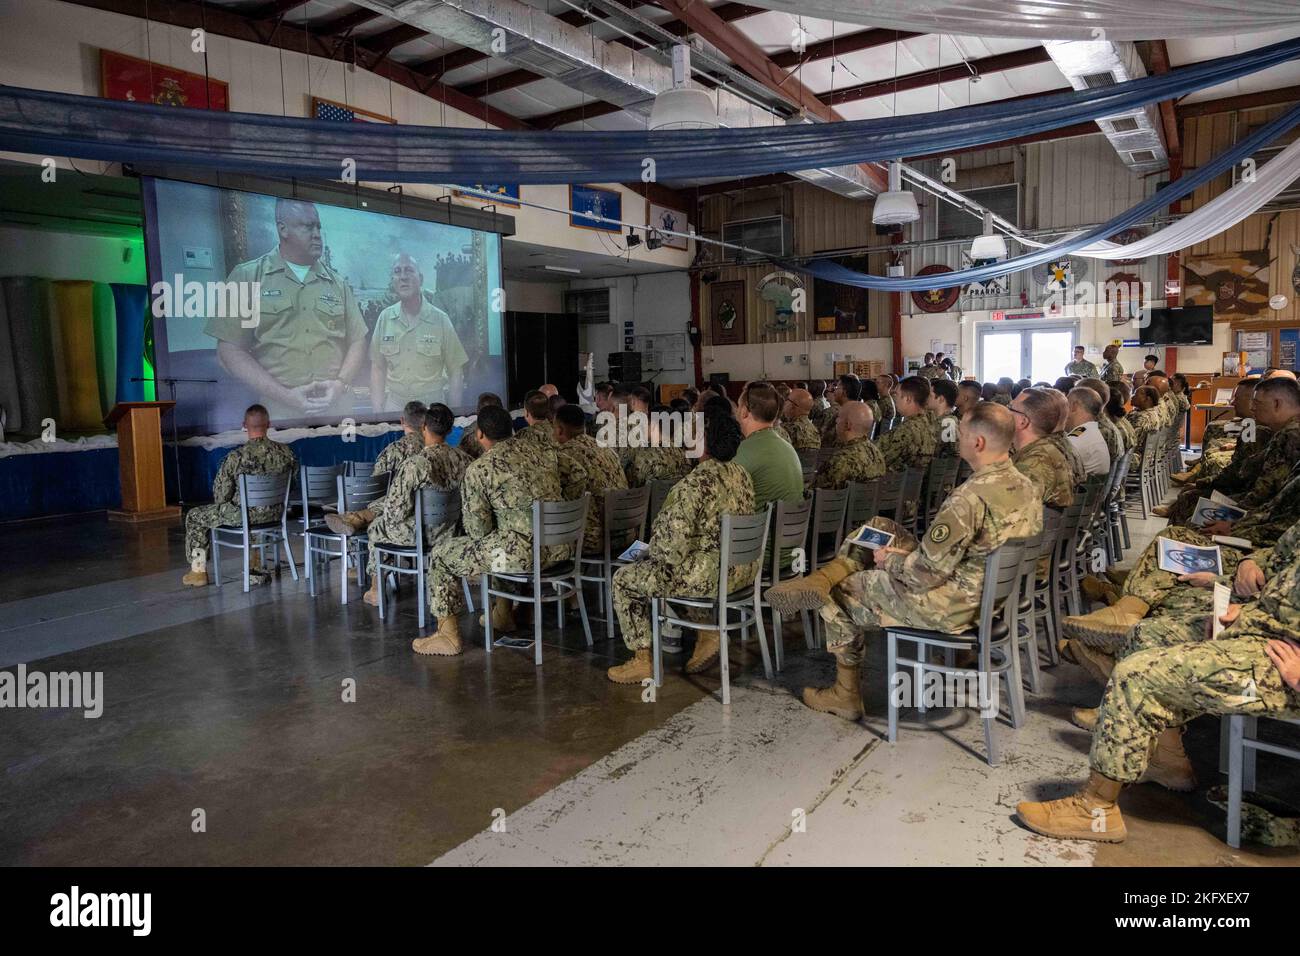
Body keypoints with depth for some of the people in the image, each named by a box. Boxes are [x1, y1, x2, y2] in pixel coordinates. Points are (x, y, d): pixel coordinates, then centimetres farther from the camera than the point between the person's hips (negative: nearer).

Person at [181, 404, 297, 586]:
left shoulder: (236, 457, -21)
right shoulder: (286, 452, -10)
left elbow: (220, 495, -12)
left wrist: (222, 507, 11)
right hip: (274, 514, 4)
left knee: (194, 516, 21)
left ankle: (198, 572, 30)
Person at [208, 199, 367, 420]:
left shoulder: (337, 283, 10)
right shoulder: (247, 277, 1)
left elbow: (357, 342, 10)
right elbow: (230, 351, -3)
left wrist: (340, 384, -9)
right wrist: (285, 395, -14)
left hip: (336, 408, 3)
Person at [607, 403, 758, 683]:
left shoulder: (695, 483, -23)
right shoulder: (740, 473, 5)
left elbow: (673, 543, -25)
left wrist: (652, 553, -2)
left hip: (711, 576, -8)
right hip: (744, 570, 9)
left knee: (624, 578, 9)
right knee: (693, 567, 37)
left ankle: (643, 662, 15)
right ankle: (709, 635, 26)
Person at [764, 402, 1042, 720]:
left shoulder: (970, 497, -30)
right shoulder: (1026, 487, -1)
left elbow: (927, 573, -27)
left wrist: (891, 561, -5)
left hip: (952, 608, -9)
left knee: (845, 592, 12)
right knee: (879, 527, 12)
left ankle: (846, 695, 26)